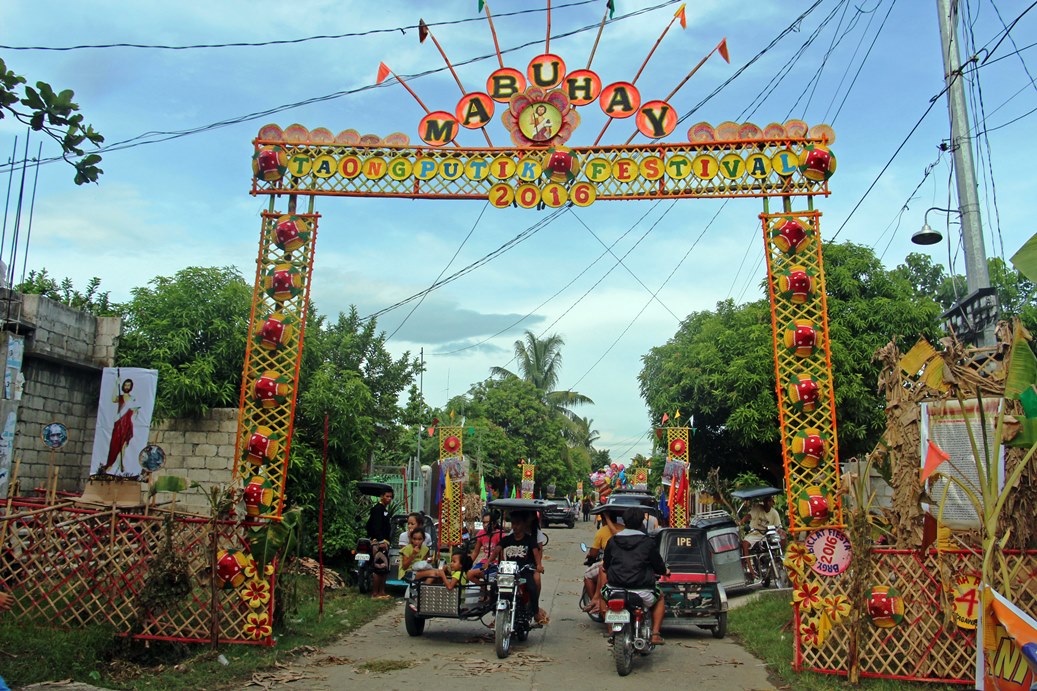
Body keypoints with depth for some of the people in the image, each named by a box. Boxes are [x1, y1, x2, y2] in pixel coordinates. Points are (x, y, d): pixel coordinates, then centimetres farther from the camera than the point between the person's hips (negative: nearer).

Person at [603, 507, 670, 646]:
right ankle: (655, 634, 17)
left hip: (616, 587, 2)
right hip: (641, 590, -2)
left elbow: (606, 566, 12)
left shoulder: (612, 541, 3)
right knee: (660, 599, 29)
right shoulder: (648, 542, -5)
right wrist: (665, 571, 28)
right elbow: (658, 564, 4)